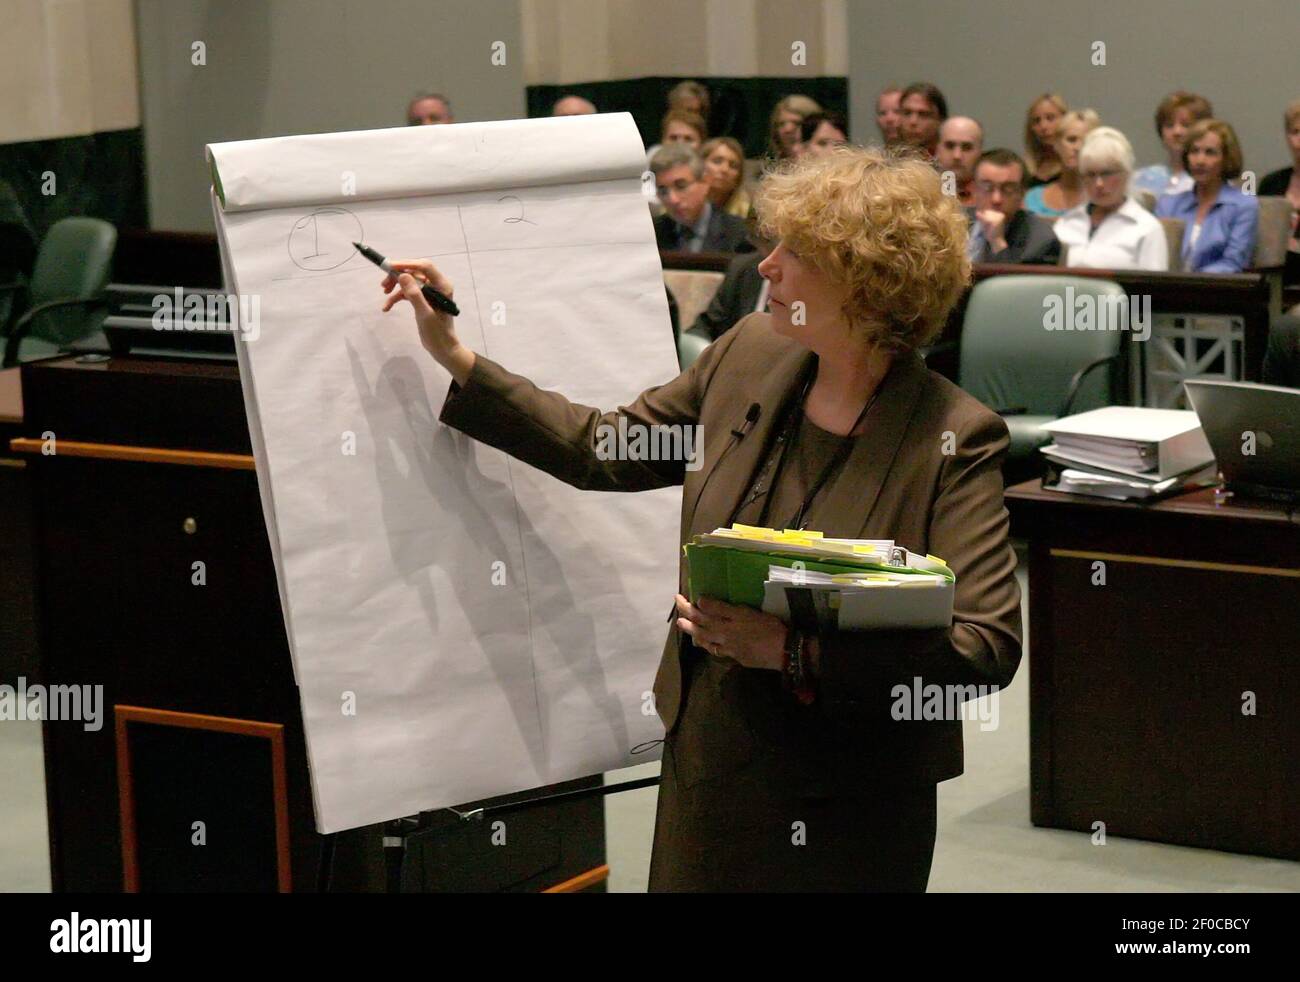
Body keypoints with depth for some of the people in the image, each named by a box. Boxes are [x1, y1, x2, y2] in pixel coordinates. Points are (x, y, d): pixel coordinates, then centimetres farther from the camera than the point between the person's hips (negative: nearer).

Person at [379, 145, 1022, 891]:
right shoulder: (750, 355, 0)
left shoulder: (955, 439, -19)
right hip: (706, 766, 6)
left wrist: (791, 649, -30)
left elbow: (988, 646, -24)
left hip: (846, 808, -5)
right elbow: (606, 450, 12)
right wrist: (457, 361, 9)